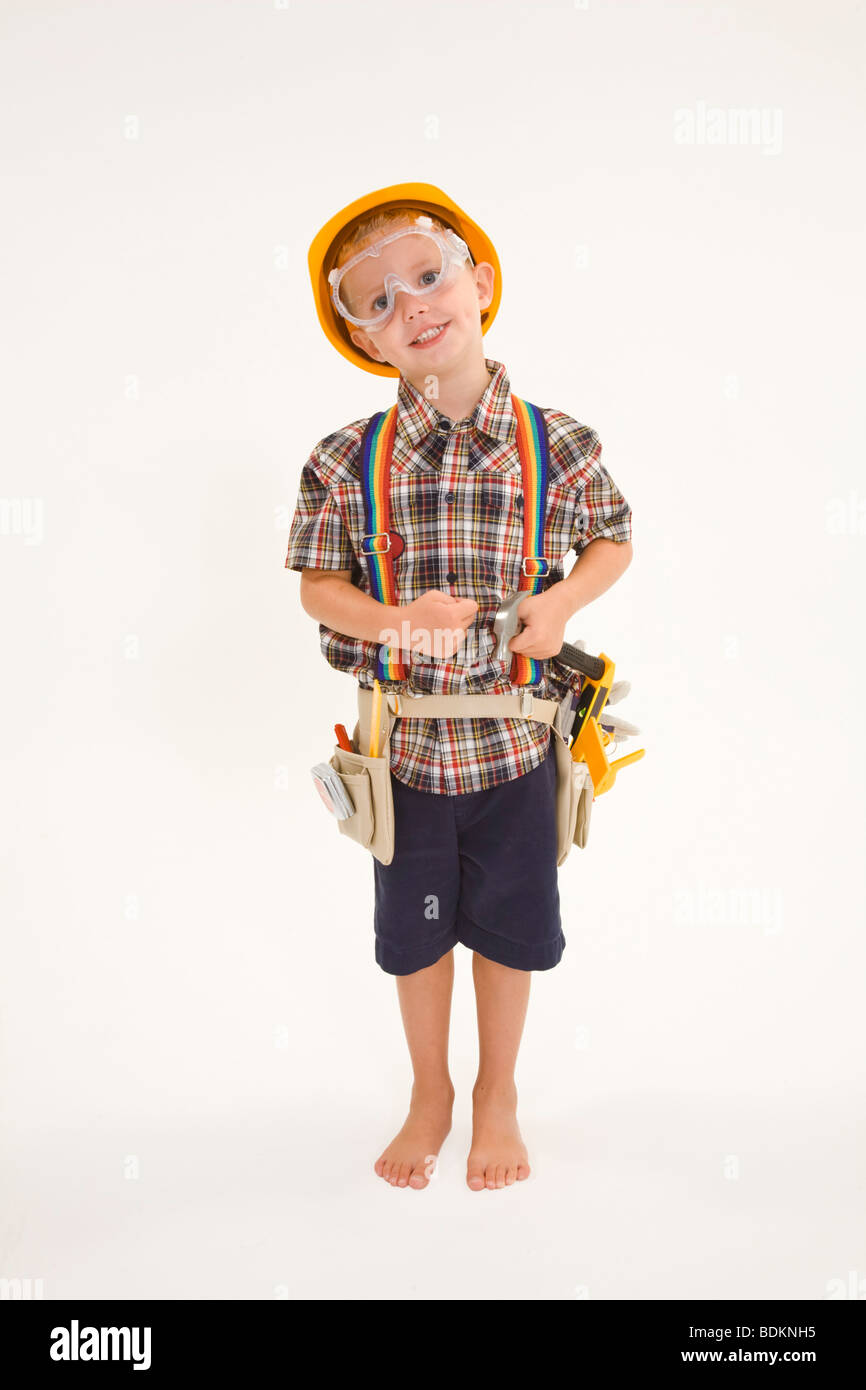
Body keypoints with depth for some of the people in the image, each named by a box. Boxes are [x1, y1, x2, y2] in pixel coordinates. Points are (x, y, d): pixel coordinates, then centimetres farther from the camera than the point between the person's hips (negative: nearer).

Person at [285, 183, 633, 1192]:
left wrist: (561, 601, -14)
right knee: (414, 931, 17)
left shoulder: (560, 445, -9)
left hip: (514, 739, 0)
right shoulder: (348, 461, -9)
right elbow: (316, 584, -2)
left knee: (509, 928, 16)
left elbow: (614, 542, 6)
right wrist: (395, 622, -21)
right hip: (404, 742, 1)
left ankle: (497, 1093, 42)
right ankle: (429, 1094, 43)